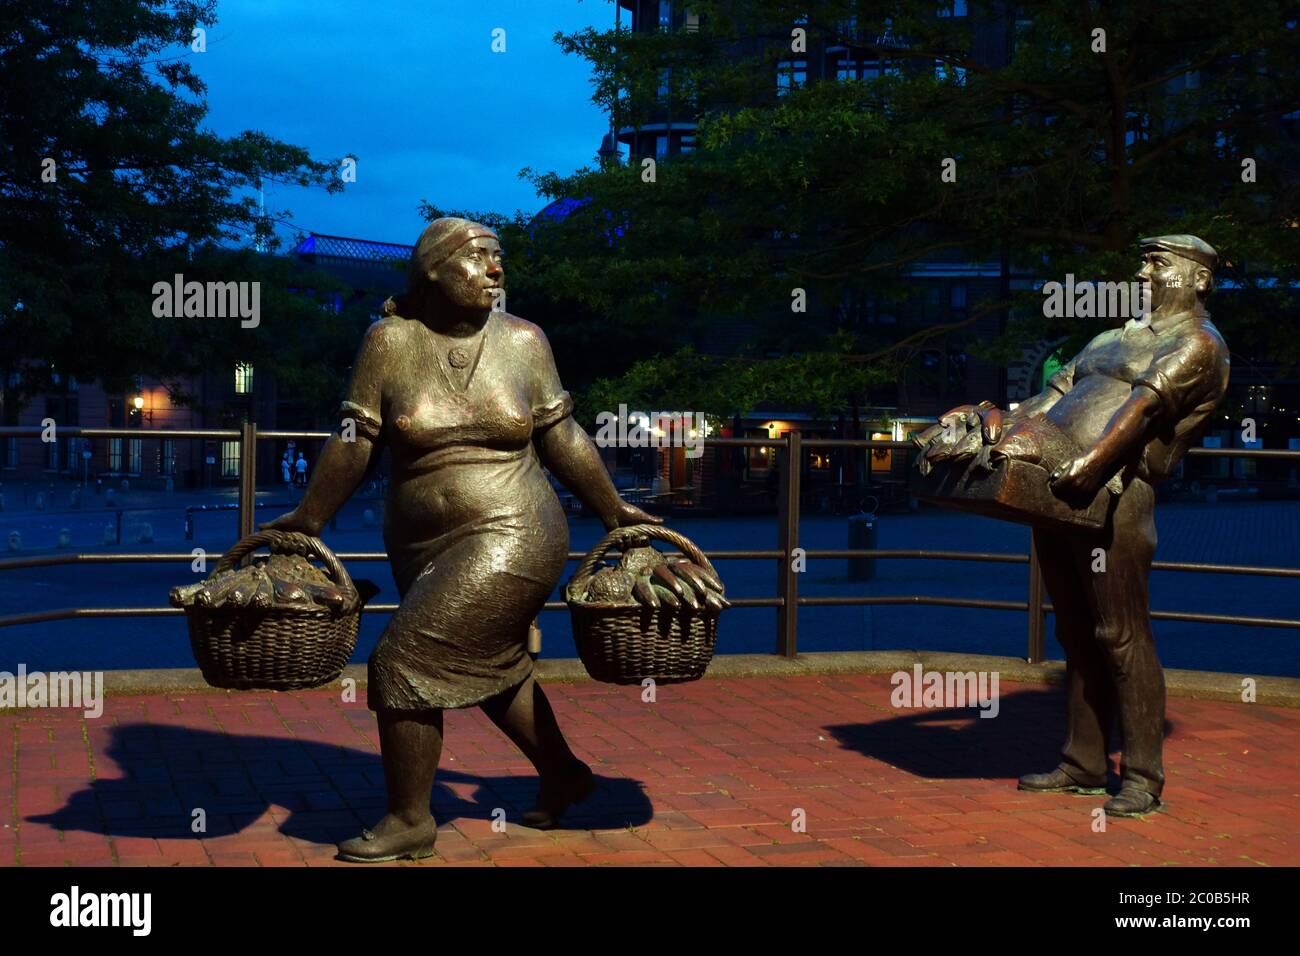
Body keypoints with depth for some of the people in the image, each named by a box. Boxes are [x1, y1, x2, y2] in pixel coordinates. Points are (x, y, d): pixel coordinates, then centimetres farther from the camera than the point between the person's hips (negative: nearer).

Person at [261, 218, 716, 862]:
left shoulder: (523, 341, -2)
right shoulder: (391, 341, -3)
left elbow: (562, 439, 5)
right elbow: (355, 442, 1)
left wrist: (612, 511, 10)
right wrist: (308, 518, 3)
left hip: (509, 541, -4)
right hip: (423, 549, 4)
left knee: (404, 663, -11)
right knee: (492, 667, 19)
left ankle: (409, 821, 6)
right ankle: (563, 774, 43)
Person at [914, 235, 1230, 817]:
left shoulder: (1197, 345, 2)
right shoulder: (1111, 340, 29)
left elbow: (1145, 405, -15)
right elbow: (1051, 398, 24)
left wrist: (1091, 462, -30)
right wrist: (993, 439, 9)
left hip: (1114, 491, -8)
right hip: (1057, 491, 8)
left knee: (1121, 635, -7)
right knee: (1076, 634, 10)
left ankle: (1143, 777, -1)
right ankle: (1083, 764, 17)